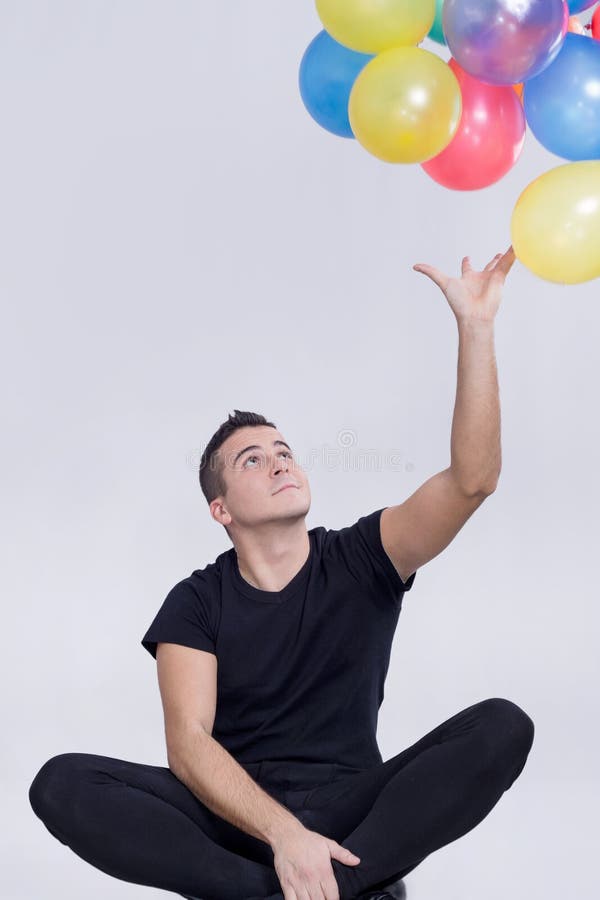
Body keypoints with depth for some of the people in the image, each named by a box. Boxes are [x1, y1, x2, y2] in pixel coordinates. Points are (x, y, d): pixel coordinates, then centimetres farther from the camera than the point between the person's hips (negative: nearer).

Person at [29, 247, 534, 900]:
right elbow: (187, 743, -12)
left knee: (502, 725, -24)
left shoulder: (360, 559, 2)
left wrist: (475, 327, -23)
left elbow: (474, 479, -13)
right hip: (235, 814, 0)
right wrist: (282, 833, -29)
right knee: (61, 784, -25)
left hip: (353, 808, 0)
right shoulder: (195, 603, 1)